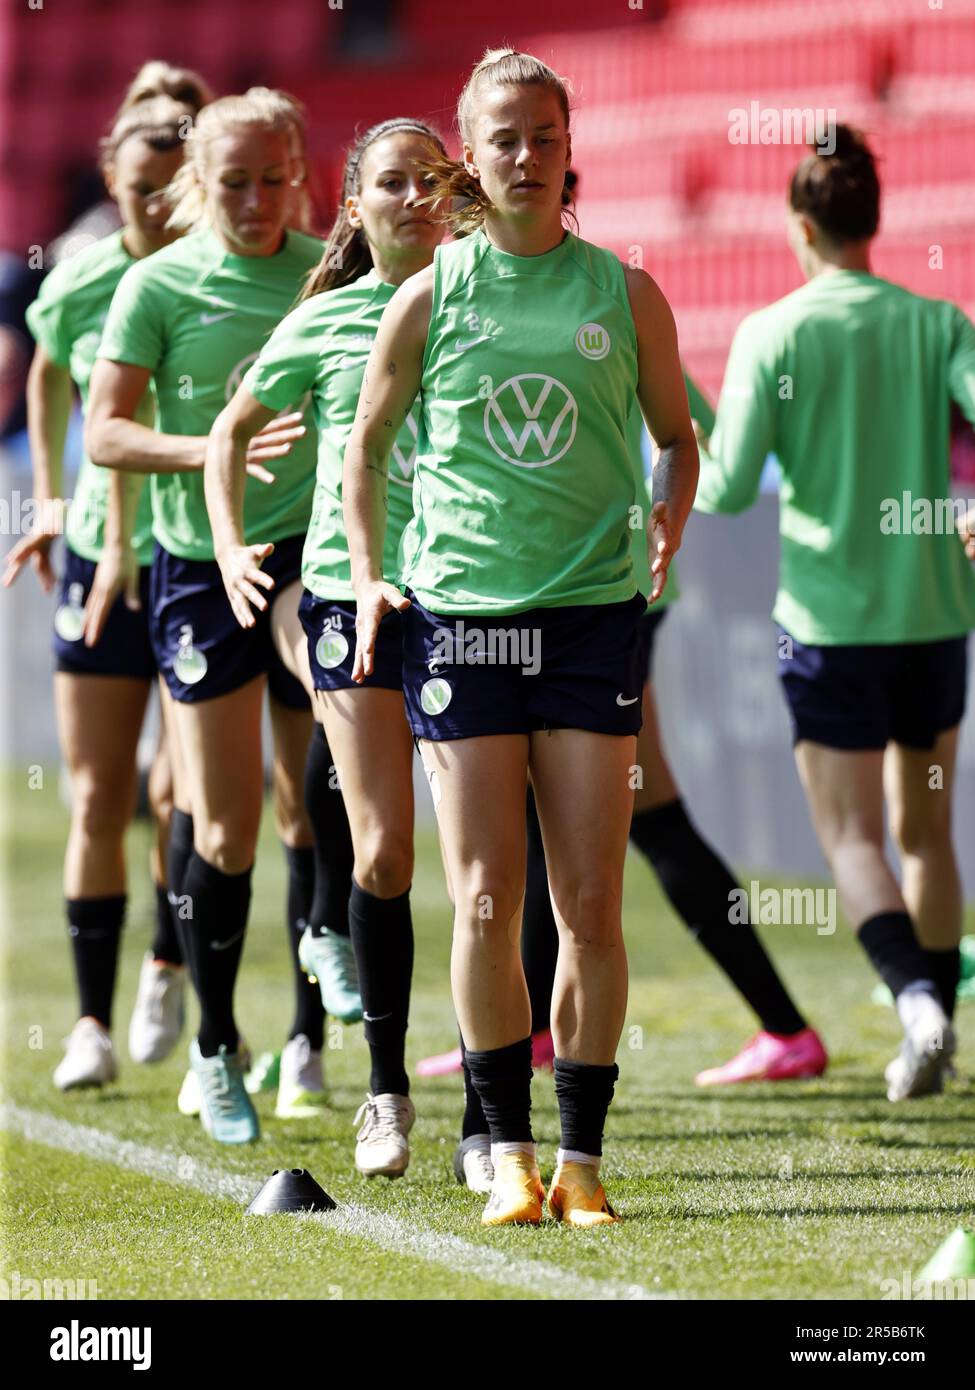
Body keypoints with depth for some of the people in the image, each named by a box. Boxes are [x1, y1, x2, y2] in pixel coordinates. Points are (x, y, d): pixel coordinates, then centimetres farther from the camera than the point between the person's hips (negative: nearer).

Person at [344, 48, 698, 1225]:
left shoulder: (624, 293, 4)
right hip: (458, 610, 0)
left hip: (593, 610, 0)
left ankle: (583, 1158, 7)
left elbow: (677, 434, 16)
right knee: (485, 898, -4)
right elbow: (365, 442, 15)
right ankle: (510, 1152, 6)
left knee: (590, 905, -2)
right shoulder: (428, 299, 3)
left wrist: (670, 517, -3)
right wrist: (368, 573, 4)